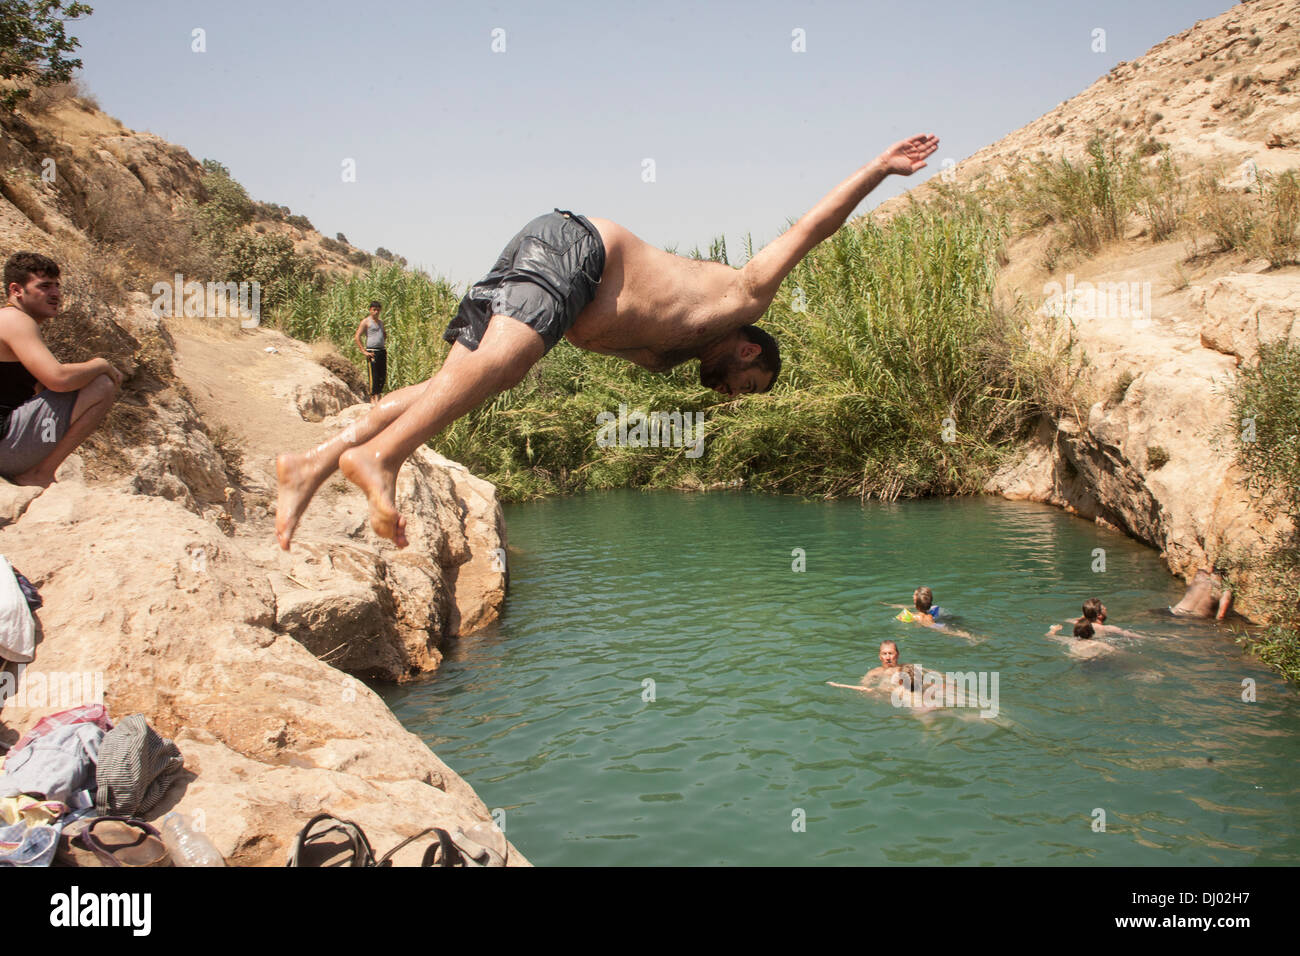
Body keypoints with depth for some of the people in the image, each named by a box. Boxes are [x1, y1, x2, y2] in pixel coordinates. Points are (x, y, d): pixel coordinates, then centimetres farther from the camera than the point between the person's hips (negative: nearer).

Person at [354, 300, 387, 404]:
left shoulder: (381, 322, 18)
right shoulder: (366, 322, -3)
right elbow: (357, 337, -9)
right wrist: (364, 351, -13)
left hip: (382, 351, 7)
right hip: (372, 352, -7)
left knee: (383, 376, 6)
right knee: (373, 376, -7)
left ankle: (379, 394, 18)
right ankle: (373, 398, -4)